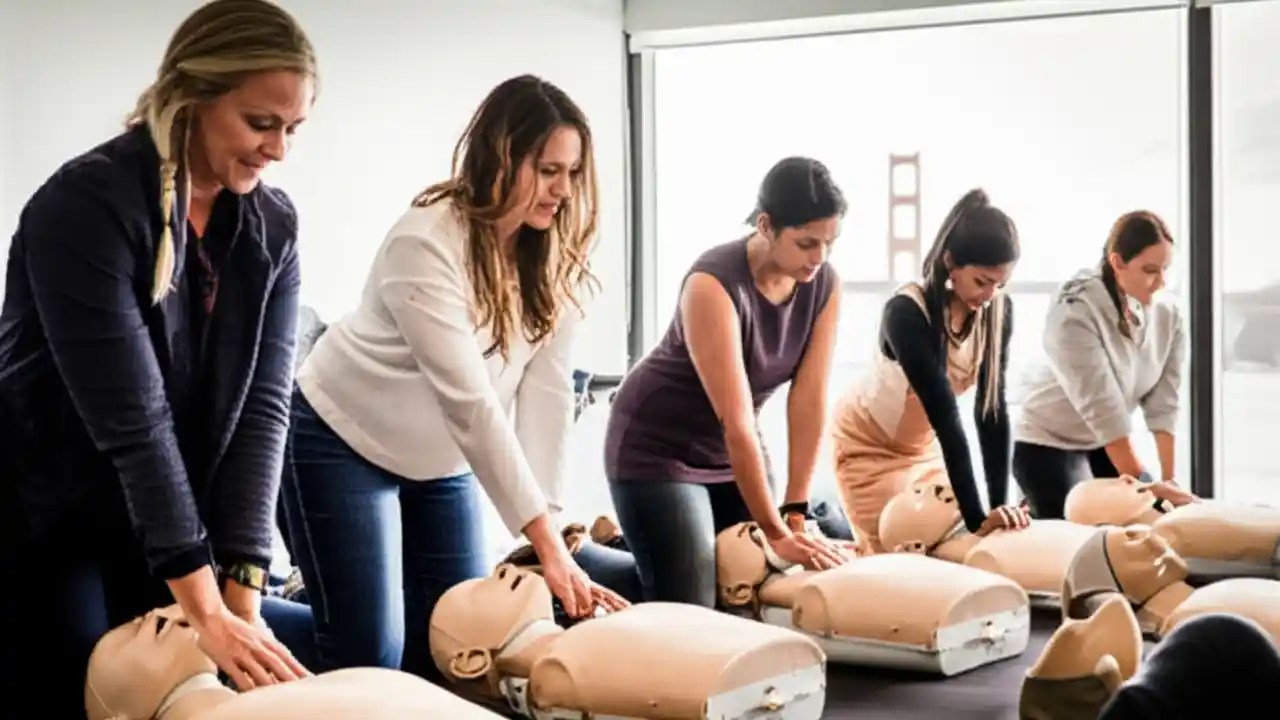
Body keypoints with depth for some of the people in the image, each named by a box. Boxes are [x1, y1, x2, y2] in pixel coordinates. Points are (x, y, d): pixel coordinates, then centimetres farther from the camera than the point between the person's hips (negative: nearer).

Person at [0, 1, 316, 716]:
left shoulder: (273, 228, -3)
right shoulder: (86, 205, -22)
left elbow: (262, 408, -8)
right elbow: (131, 419, -26)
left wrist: (241, 592, -17)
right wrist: (207, 608, -27)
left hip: (166, 528, 5)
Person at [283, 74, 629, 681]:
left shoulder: (557, 256, -8)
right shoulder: (426, 243, -27)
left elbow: (547, 394, -12)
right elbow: (468, 399, -32)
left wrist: (548, 526, -21)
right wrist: (543, 537, -34)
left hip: (442, 458, 6)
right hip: (344, 443, -6)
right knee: (370, 651, -10)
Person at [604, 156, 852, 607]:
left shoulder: (824, 285, -10)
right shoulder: (714, 284, -28)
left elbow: (809, 401, -11)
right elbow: (736, 421, -29)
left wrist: (796, 514, -14)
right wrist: (775, 531, -27)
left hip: (734, 450, 6)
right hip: (658, 447, -6)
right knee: (689, 614, -11)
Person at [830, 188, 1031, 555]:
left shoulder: (998, 310, -15)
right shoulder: (907, 312, -33)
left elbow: (992, 407, -16)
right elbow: (945, 416, -37)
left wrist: (999, 503, -25)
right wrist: (976, 517, -39)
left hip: (924, 444, 6)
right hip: (869, 443, -6)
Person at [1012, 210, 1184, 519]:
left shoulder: (1168, 316, -7)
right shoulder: (1075, 313, -26)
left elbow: (1163, 402, -9)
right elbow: (1100, 405, -30)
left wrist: (1167, 480, -15)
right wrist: (1139, 482, -32)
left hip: (1106, 444, 6)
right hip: (1048, 444, -6)